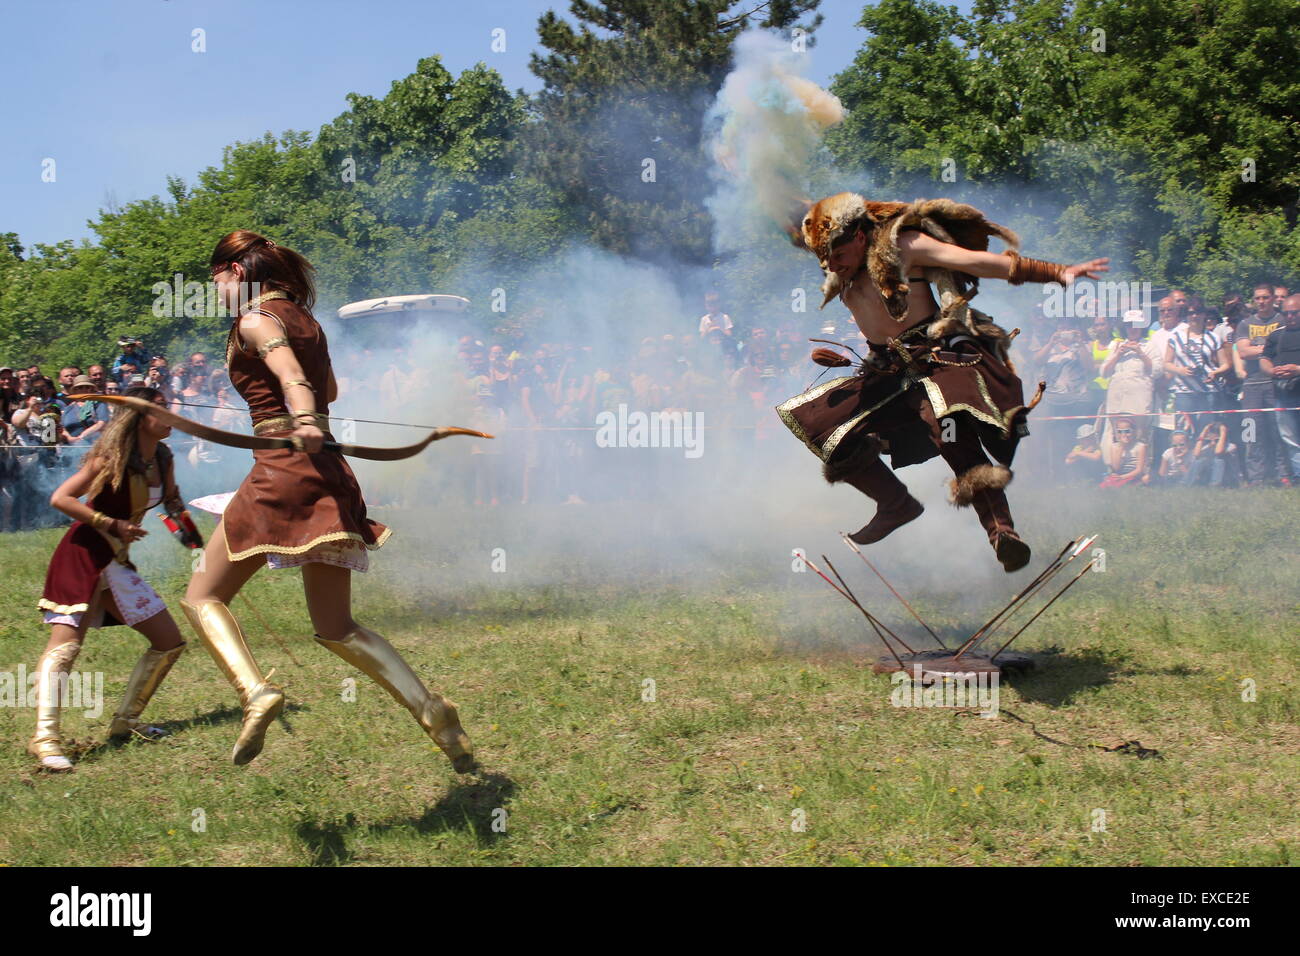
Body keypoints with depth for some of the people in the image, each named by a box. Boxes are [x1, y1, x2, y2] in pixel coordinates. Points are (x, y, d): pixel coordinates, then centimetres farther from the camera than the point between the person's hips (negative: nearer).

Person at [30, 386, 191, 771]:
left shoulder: (162, 459, 5)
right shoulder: (112, 458, -13)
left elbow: (170, 501, 23)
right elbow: (60, 498, -18)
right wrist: (112, 525, -21)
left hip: (117, 564, 8)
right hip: (83, 556, -8)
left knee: (170, 642, 9)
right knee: (65, 643, -22)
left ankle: (125, 721, 17)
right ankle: (45, 737, -30)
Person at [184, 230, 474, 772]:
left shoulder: (255, 319, -2)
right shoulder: (303, 319, 20)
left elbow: (289, 372, -23)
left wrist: (301, 418, -41)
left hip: (282, 468, -8)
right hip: (330, 477, 8)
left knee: (202, 597, 5)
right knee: (336, 629, 13)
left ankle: (256, 691, -20)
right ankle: (429, 709, -1)